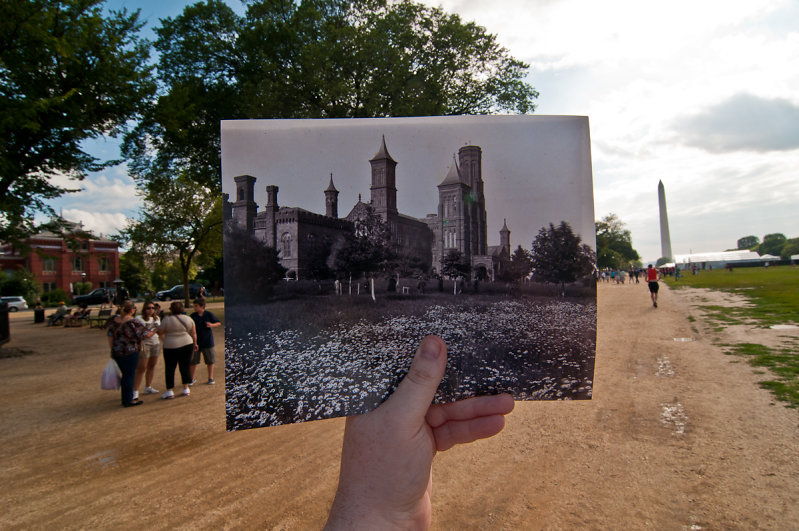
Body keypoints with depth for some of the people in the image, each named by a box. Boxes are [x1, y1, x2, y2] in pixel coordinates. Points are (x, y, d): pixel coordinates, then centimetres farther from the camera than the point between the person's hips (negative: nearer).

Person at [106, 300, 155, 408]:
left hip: (117, 352, 7)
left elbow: (110, 336, 8)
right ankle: (128, 400, 9)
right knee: (129, 376, 3)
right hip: (130, 353, -7)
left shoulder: (114, 321, 5)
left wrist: (112, 350, 16)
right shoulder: (133, 322, -15)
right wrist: (155, 331, 8)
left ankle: (126, 398, 28)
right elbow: (146, 334, -11)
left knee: (125, 375, 18)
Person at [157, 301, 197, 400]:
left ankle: (169, 391, 7)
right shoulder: (188, 319, 1)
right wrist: (195, 343, 19)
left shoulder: (167, 319, -10)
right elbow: (193, 333, 7)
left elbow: (160, 332, -3)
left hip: (170, 347, -3)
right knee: (185, 367, 10)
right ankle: (186, 389, 12)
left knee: (169, 369, 7)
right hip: (187, 344, 3)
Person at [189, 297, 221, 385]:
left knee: (210, 361, 6)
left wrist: (212, 325, -20)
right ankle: (192, 379, 20)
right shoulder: (192, 316, 0)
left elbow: (219, 323, -1)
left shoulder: (209, 314, -5)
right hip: (195, 342, 1)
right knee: (192, 361, 4)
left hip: (207, 342, -1)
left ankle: (210, 378, 21)